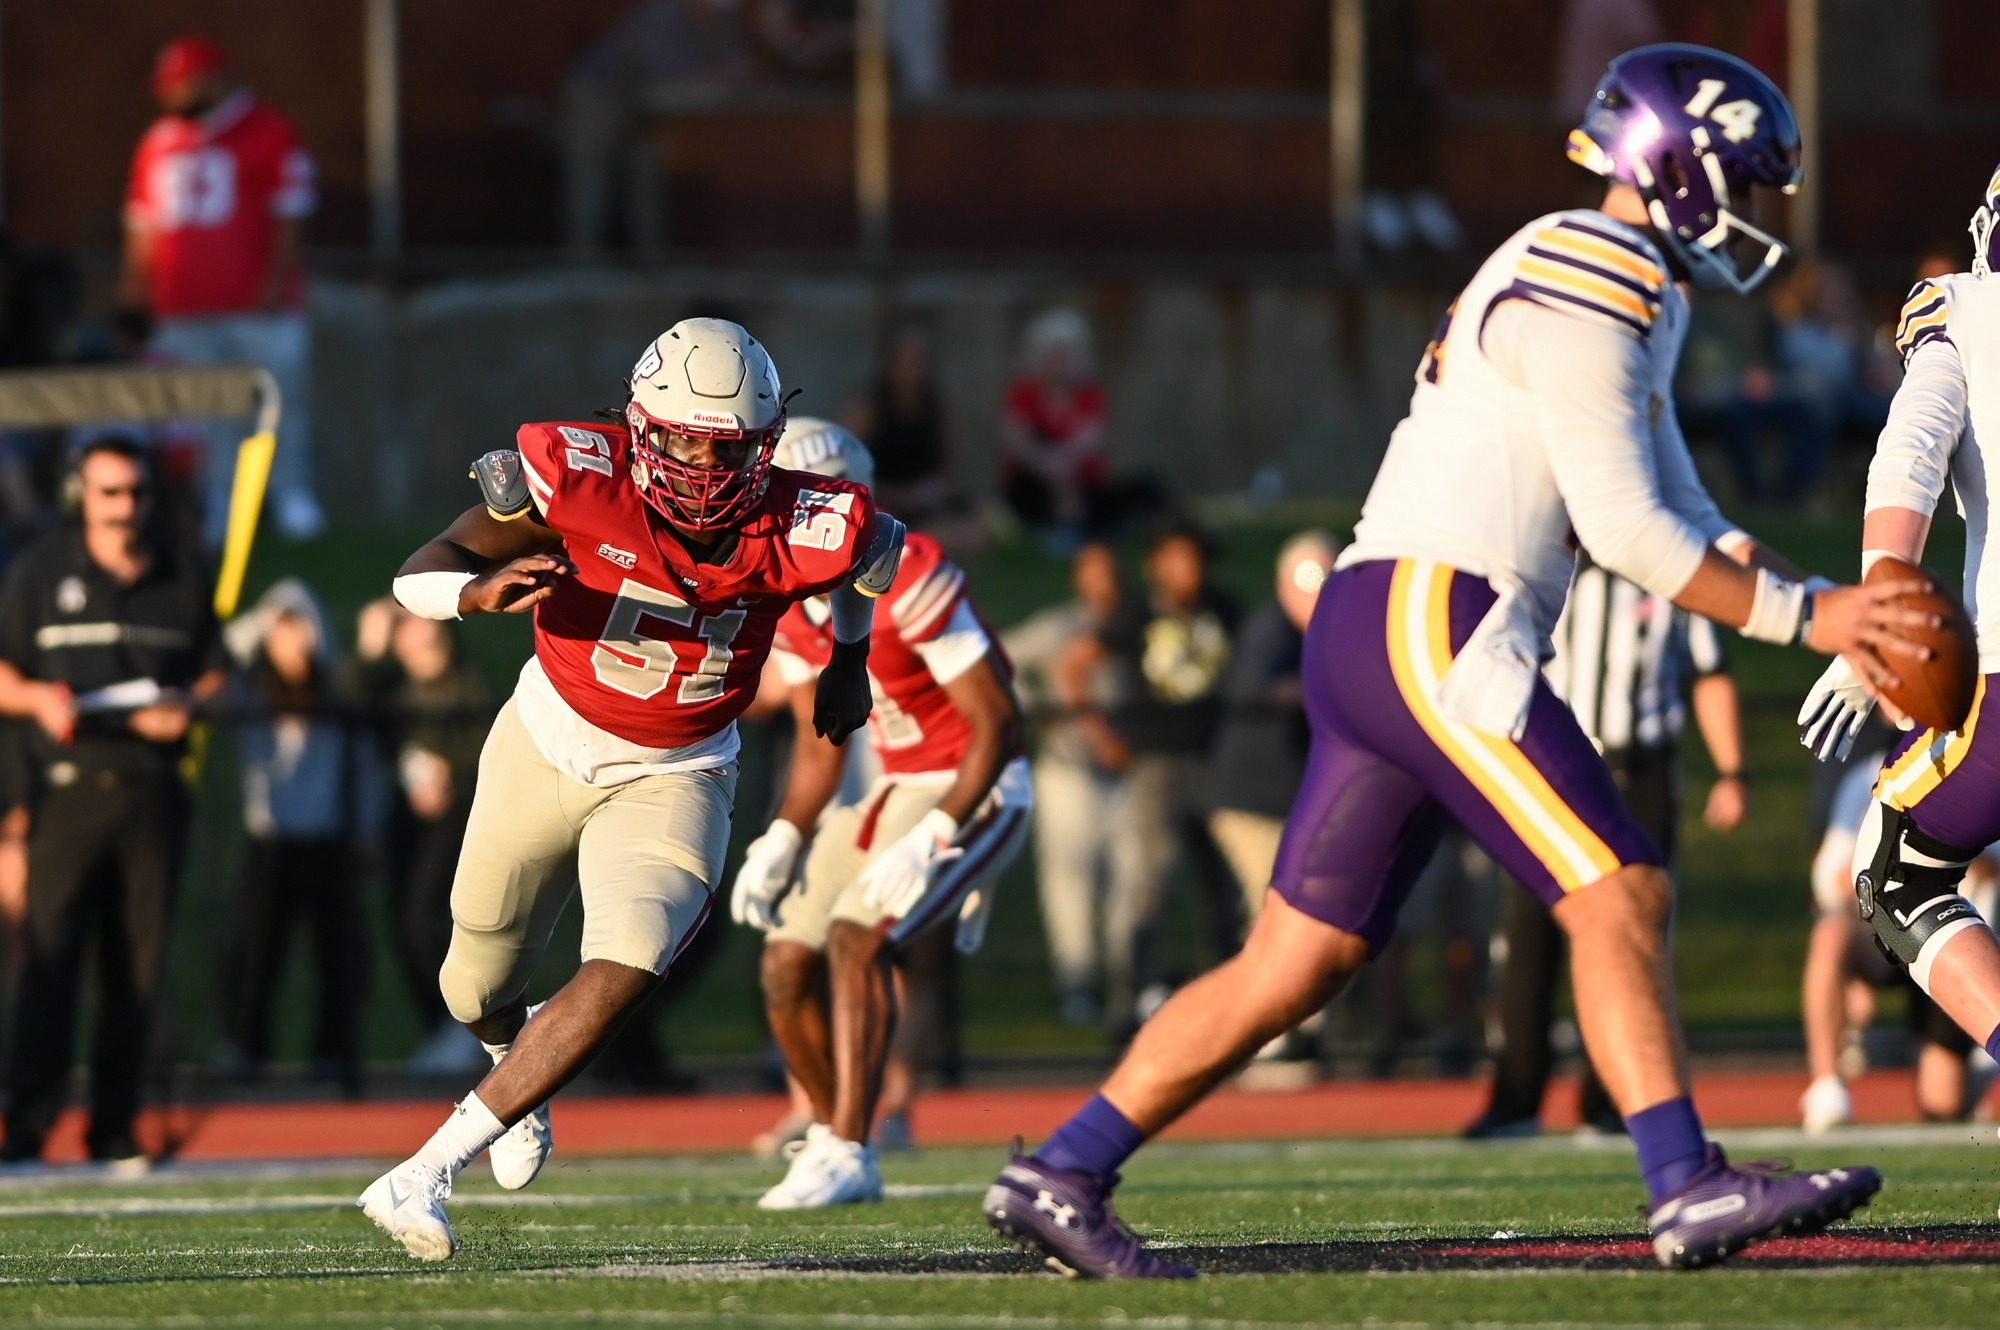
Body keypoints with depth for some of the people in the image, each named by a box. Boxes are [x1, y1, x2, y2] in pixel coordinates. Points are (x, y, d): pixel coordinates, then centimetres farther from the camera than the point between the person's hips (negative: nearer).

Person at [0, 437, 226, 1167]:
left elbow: (213, 676, 17)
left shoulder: (184, 579, 12)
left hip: (153, 794, 3)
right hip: (68, 790, -3)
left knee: (139, 965, 2)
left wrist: (186, 709, -5)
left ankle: (115, 1128, 8)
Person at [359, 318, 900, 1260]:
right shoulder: (579, 476, -27)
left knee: (622, 977, -23)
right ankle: (517, 1055, 55)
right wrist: (482, 590, -47)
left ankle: (429, 1172, -15)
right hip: (548, 743, 1)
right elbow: (418, 575, -25)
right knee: (479, 989, 16)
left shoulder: (807, 531, -25)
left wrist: (849, 658, 14)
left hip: (672, 779, -1)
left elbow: (882, 550, 1)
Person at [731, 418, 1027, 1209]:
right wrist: (782, 841, -4)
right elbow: (819, 744, 12)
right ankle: (831, 1138, 18)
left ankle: (846, 1155, -20)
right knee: (788, 959, 1)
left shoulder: (907, 581, -24)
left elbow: (999, 721, -22)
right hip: (898, 788, 8)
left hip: (974, 793, -8)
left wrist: (932, 842, -27)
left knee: (856, 939, -25)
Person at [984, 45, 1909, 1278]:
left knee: (1297, 960, 9)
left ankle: (1062, 1175, 11)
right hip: (1431, 626, -10)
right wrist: (1803, 616, -8)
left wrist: (1832, 609, 12)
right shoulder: (1584, 286, -9)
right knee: (1621, 893, -11)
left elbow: (1686, 522, 24)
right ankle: (1690, 1190, -15)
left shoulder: (1626, 303, 24)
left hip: (1375, 640, 10)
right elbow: (1626, 529, -14)